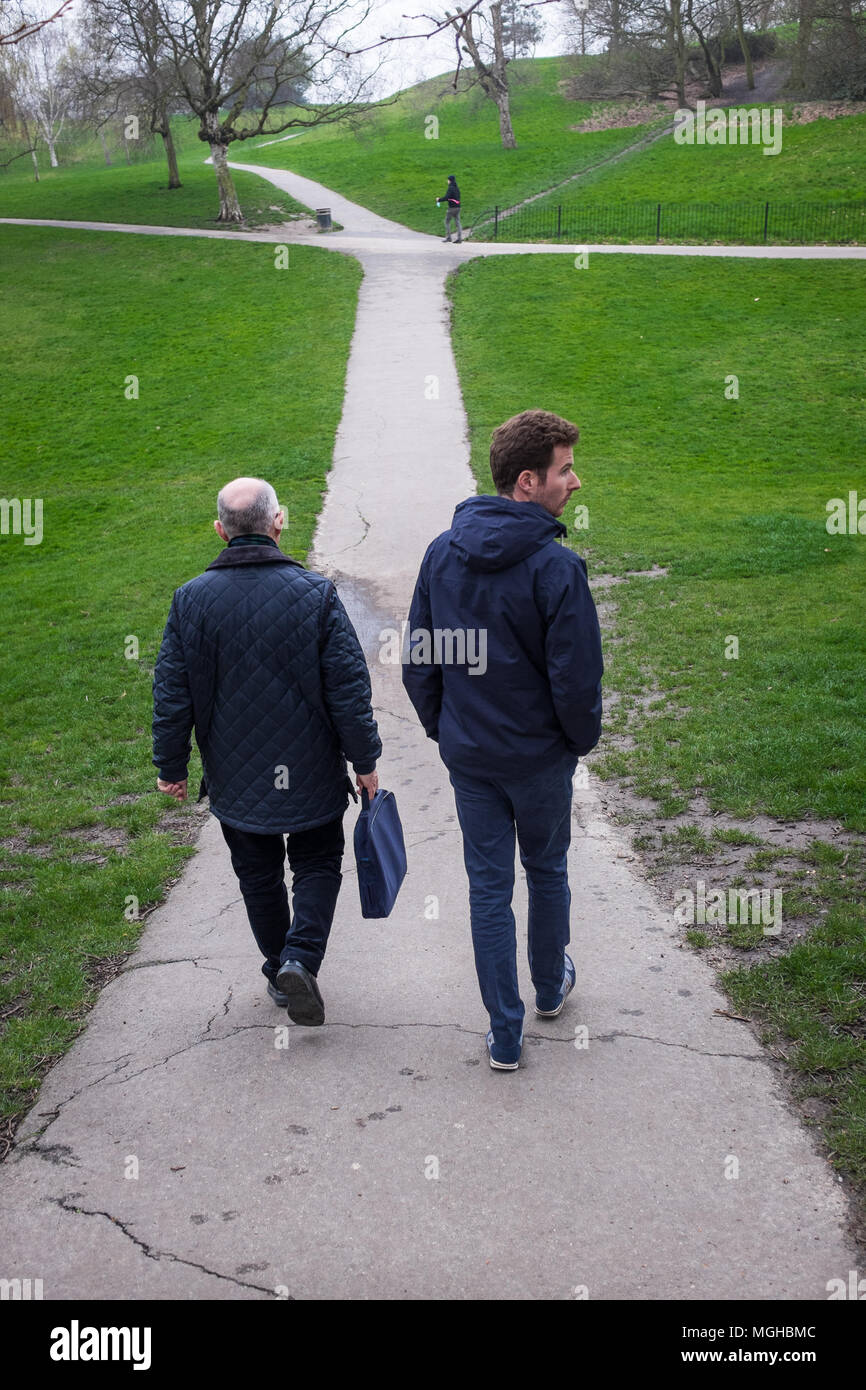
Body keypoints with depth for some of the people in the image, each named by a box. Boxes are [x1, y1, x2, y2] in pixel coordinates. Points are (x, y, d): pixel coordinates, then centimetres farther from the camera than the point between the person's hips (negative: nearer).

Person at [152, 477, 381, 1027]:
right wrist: (366, 761, 0)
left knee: (259, 876, 20)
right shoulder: (316, 593, -13)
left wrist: (171, 767, 9)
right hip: (310, 776, -2)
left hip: (235, 779, 2)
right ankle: (301, 958, -4)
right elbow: (350, 688, -11)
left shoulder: (191, 599, -8)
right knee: (318, 865, 15)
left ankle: (279, 970, 30)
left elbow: (172, 696, -4)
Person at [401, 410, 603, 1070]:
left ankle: (505, 1034, 15)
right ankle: (551, 986, 43)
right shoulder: (556, 566, -21)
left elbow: (418, 662, 2)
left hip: (468, 755, 4)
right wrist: (583, 739, 1)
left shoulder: (442, 553, -3)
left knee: (489, 885, 10)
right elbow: (578, 679, -19)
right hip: (540, 756, -3)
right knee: (547, 871, 20)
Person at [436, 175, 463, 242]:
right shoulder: (457, 188, 13)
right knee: (458, 222, 5)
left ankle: (448, 237, 1)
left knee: (447, 222, 3)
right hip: (458, 207, 8)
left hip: (452, 207, -8)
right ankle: (459, 238, -1)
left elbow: (446, 197, -19)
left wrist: (439, 199, -4)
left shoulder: (450, 188, -12)